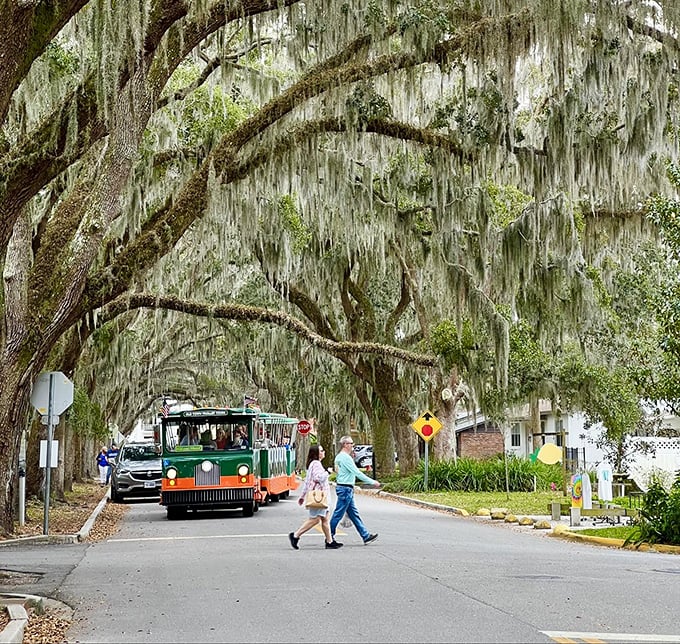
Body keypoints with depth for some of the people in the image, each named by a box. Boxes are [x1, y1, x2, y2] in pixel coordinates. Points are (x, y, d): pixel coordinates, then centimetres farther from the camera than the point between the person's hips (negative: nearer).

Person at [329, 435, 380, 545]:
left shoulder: (339, 457, 14)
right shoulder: (346, 457, -17)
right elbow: (357, 473, -18)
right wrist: (372, 482, -13)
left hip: (342, 486, 10)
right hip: (345, 488, -10)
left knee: (354, 514, 11)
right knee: (338, 514, -4)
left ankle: (365, 535, 16)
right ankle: (329, 537, 2)